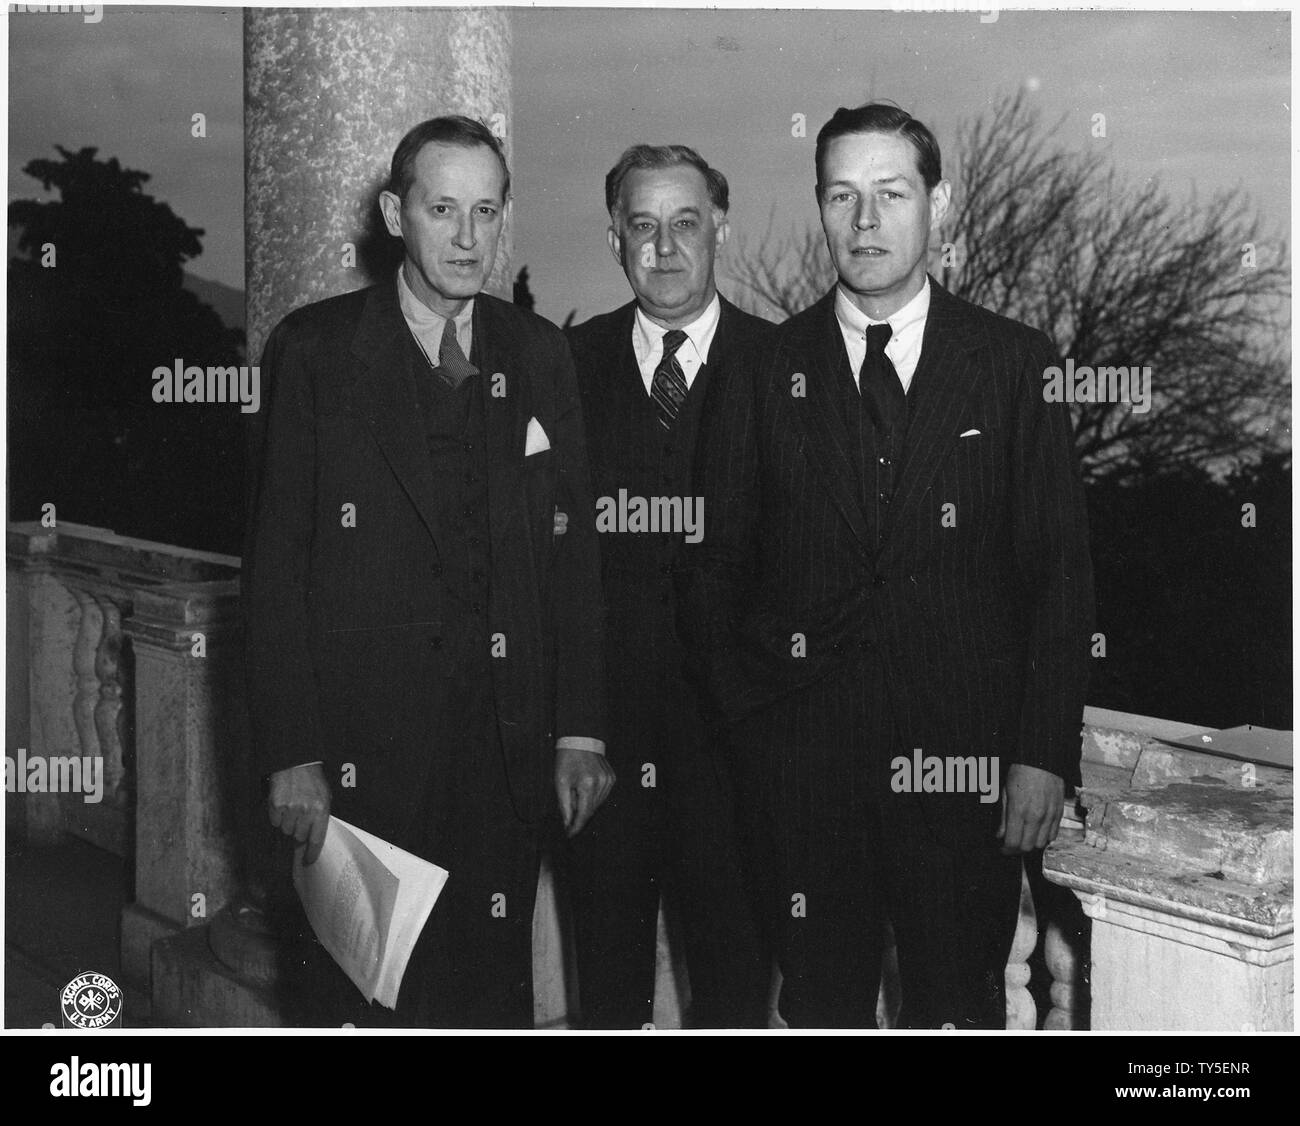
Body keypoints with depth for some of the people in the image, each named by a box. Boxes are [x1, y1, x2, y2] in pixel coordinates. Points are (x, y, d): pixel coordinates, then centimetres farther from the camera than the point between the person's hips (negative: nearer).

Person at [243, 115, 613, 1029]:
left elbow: (575, 550, 7)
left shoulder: (539, 354, 8)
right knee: (367, 996, 7)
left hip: (509, 744, 2)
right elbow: (276, 564, -4)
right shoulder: (316, 348, -1)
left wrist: (580, 730, 1)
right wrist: (291, 752, -9)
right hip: (363, 743, -2)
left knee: (493, 989, 9)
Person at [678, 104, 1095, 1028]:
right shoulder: (763, 370, 5)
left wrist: (1046, 753, -5)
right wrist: (750, 718, 0)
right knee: (821, 1005, 10)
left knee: (960, 1008, 7)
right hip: (802, 764, 1)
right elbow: (715, 566, 8)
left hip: (968, 755, 0)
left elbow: (1061, 570, 1)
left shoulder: (1014, 363, 3)